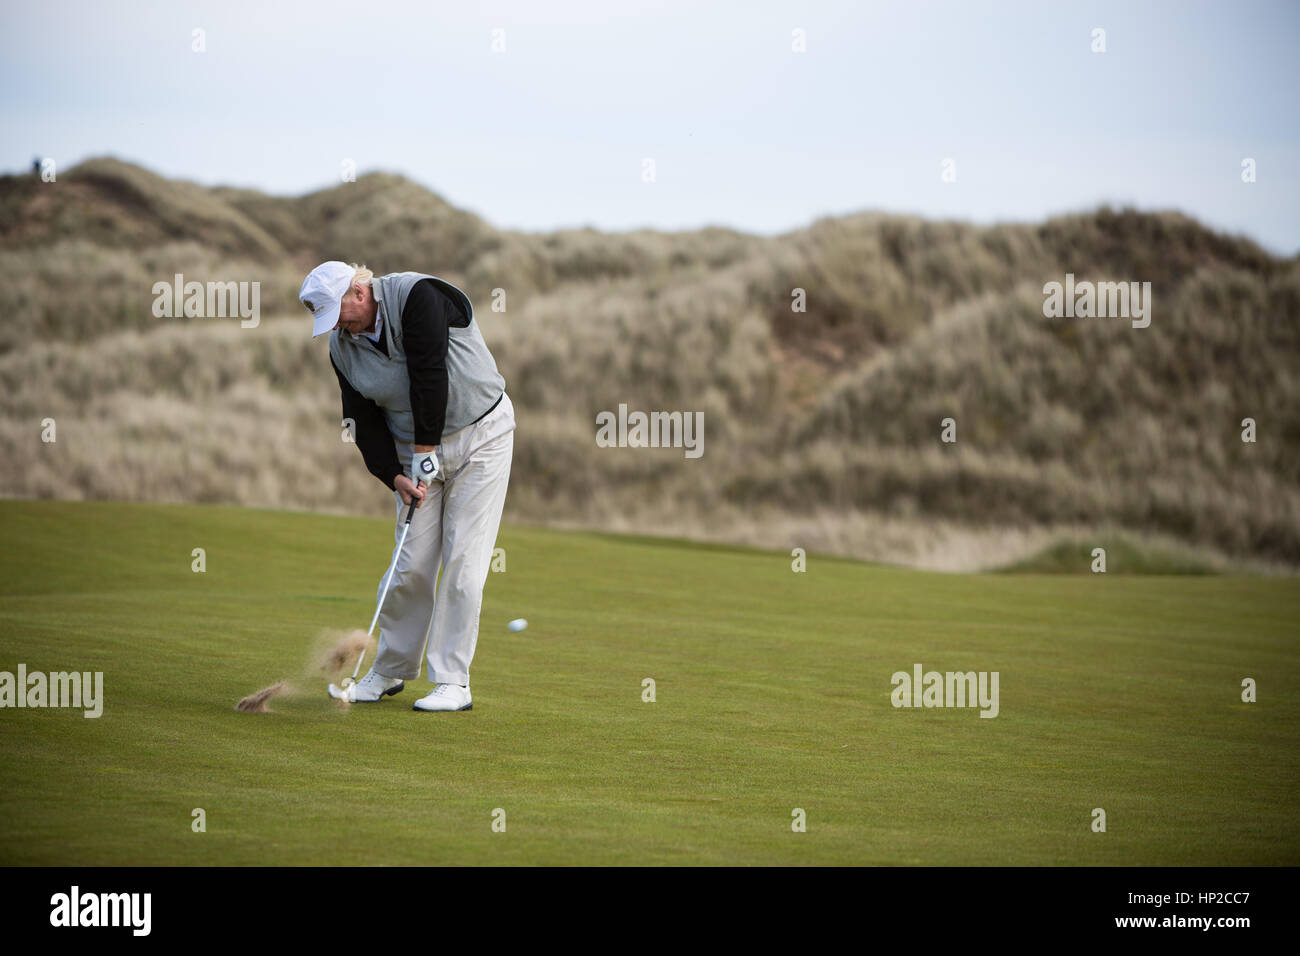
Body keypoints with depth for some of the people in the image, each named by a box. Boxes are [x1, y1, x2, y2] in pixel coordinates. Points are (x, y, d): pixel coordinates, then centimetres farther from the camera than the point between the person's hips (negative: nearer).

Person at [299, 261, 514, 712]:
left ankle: (453, 683, -5)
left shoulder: (418, 296, -21)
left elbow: (430, 376, -24)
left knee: (462, 562, -8)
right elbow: (365, 421, -1)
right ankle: (390, 671, 15)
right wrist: (394, 475, -15)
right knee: (412, 562, 0)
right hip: (416, 452, 5)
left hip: (480, 436, -5)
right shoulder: (343, 346, -1)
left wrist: (424, 449, -21)